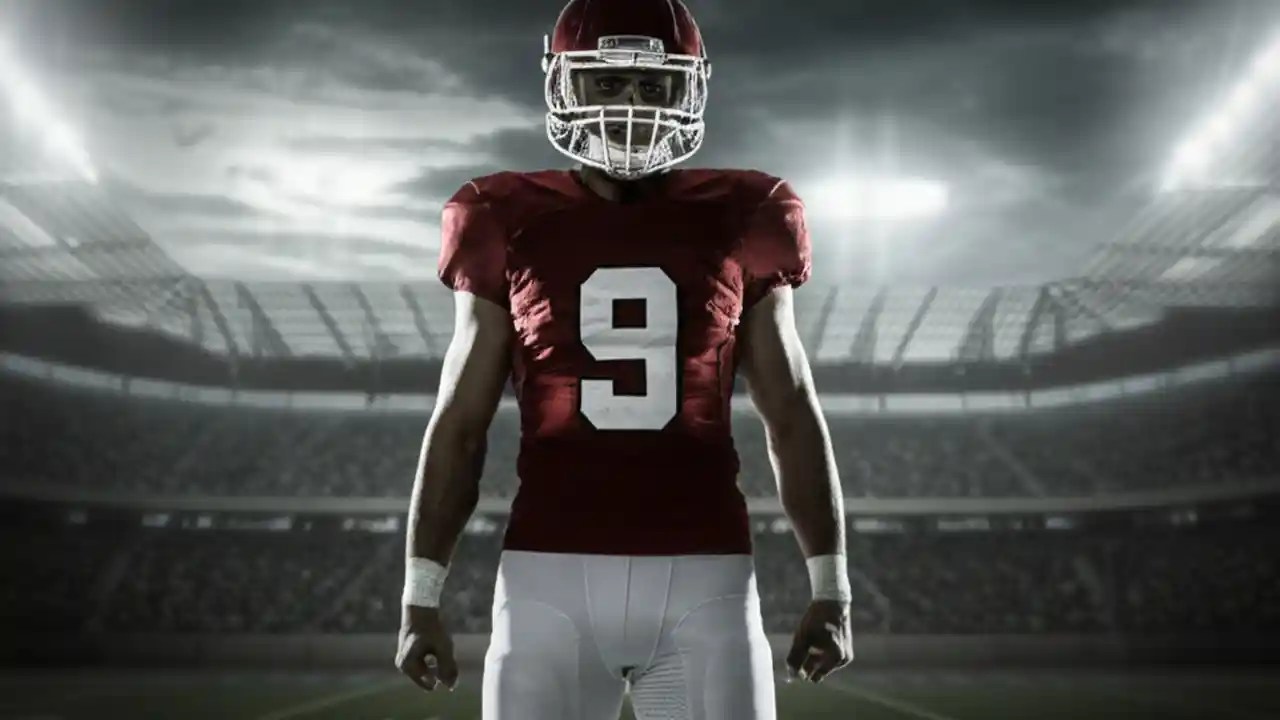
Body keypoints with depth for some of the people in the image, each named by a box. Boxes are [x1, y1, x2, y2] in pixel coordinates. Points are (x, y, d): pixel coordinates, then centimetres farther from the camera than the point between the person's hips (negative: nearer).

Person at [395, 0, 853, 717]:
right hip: (552, 579, 0)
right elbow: (459, 428, 9)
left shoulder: (737, 224, 7)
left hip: (704, 581, 1)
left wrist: (832, 589, 7)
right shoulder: (512, 228, 5)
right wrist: (421, 598, 4)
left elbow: (793, 419, 11)